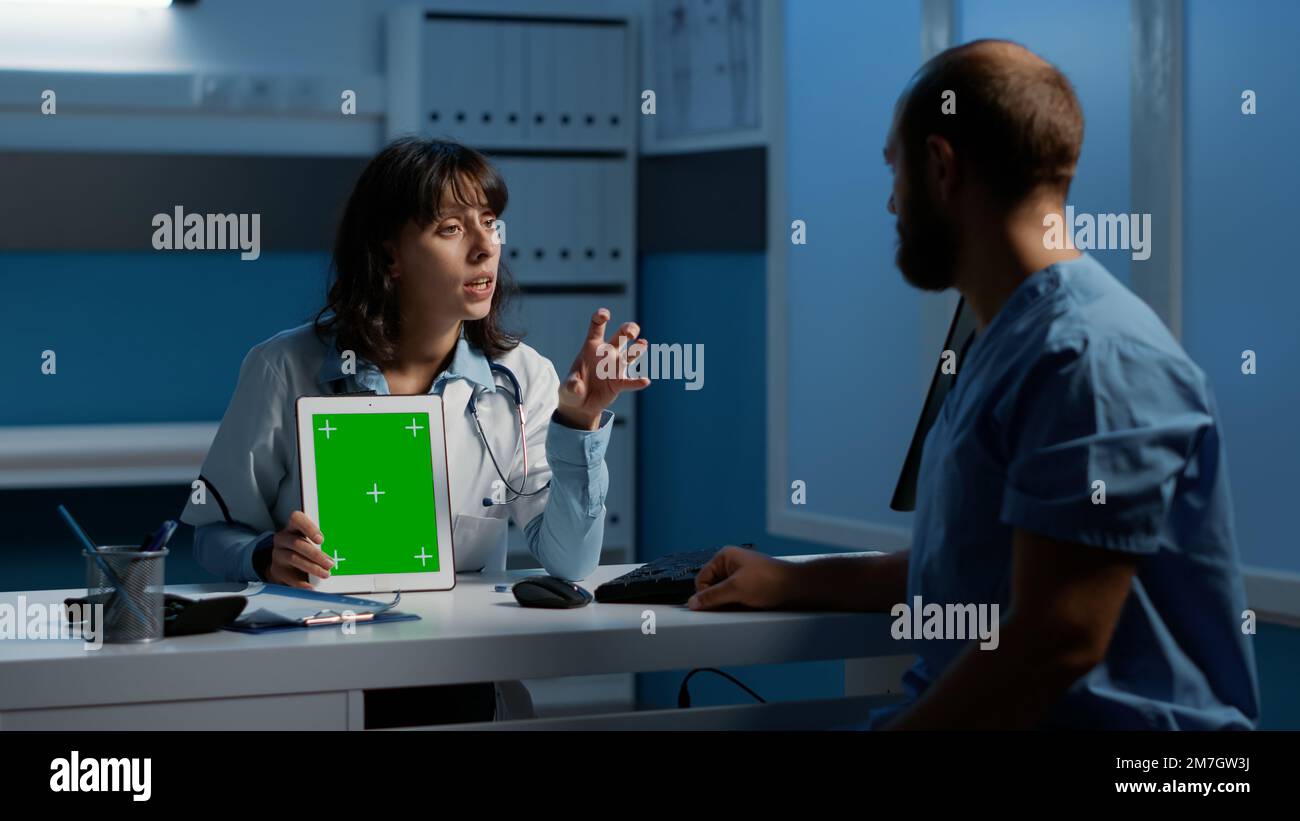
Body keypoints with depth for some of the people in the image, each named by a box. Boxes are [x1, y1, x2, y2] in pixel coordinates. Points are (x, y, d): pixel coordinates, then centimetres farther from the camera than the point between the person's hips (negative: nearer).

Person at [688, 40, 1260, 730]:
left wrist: (903, 727, -18)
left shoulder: (1094, 357, -17)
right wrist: (794, 583, 25)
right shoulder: (1008, 343, 17)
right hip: (964, 706, 9)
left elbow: (1057, 640, -23)